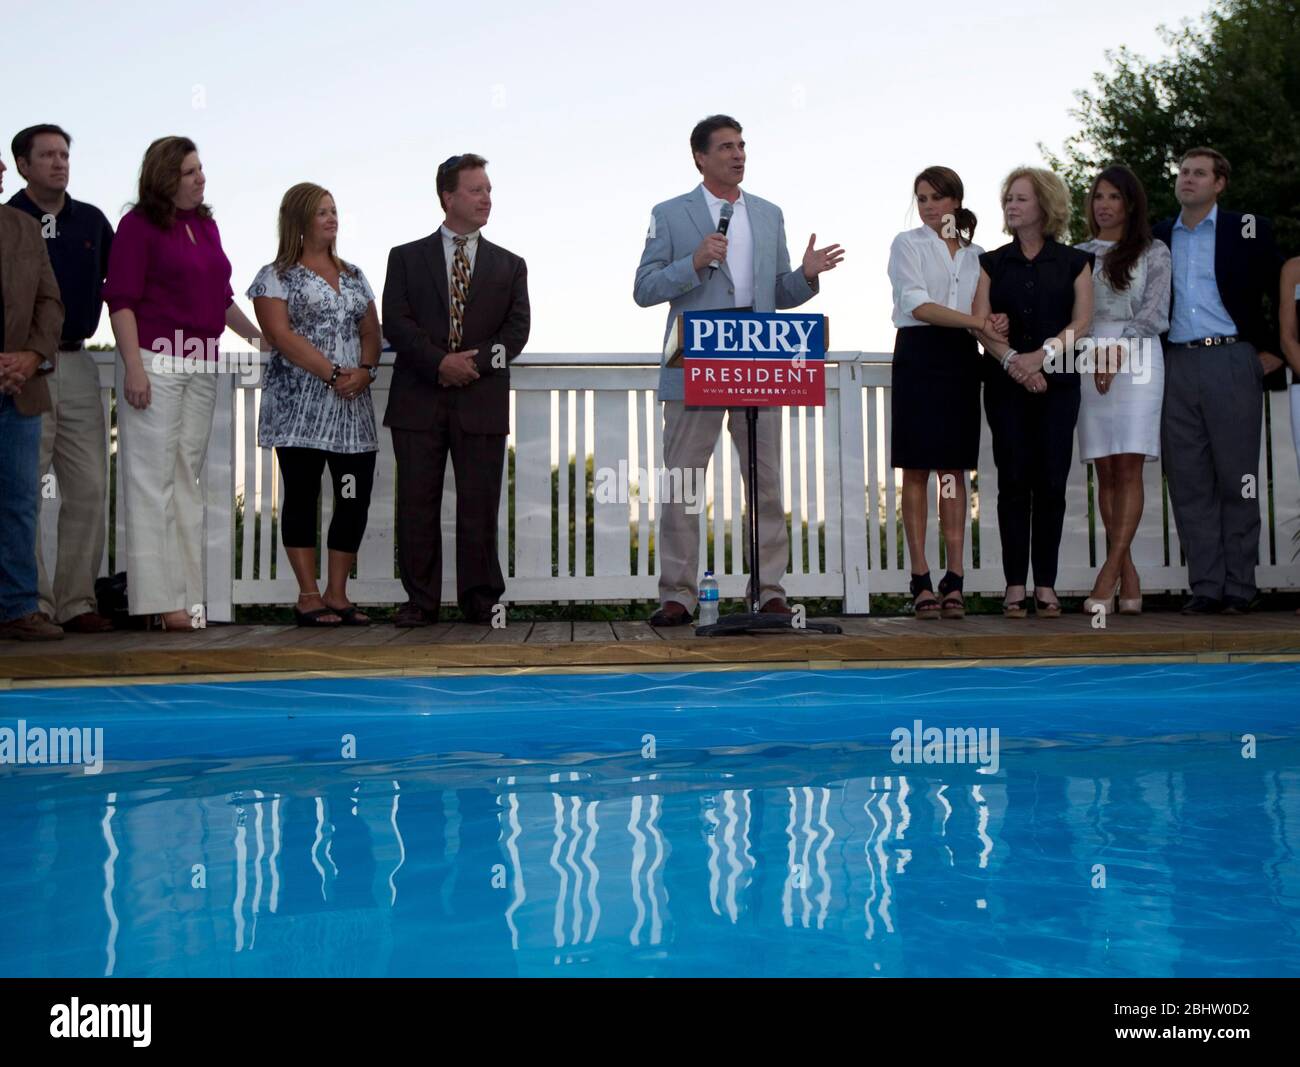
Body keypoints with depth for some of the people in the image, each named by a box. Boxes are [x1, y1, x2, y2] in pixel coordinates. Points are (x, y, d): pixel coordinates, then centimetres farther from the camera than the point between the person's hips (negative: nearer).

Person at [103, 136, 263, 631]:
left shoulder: (206, 225, 16)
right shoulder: (138, 226, -4)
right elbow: (121, 299, -9)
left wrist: (258, 336, 19)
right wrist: (133, 366, -16)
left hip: (202, 364, 7)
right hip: (156, 360, -7)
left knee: (188, 476, 8)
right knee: (153, 476, -6)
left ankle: (187, 592, 11)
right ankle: (159, 597, -4)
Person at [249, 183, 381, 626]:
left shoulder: (353, 276, 19)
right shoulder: (276, 276, 2)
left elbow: (371, 330, 15)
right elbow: (281, 334, -10)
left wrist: (365, 370, -7)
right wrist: (334, 373, -16)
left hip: (353, 407, 5)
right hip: (299, 408, -5)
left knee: (355, 499, 1)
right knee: (302, 497, 0)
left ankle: (337, 594, 10)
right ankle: (309, 596, 6)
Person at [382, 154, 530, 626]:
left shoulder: (509, 265, 15)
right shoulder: (406, 258, 11)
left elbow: (517, 329, 4)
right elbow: (395, 322, -1)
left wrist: (476, 361, -12)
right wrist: (439, 362, -14)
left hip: (482, 400, 1)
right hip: (419, 400, 0)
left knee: (480, 505, 0)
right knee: (417, 503, 1)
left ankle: (481, 600, 8)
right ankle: (420, 600, 9)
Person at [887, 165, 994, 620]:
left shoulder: (975, 254, 16)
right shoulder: (908, 245, 4)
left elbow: (985, 311, 16)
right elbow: (917, 305, -9)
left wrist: (989, 327, -8)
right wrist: (976, 321, -18)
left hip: (962, 359, 3)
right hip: (919, 355, -3)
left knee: (954, 469, 1)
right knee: (917, 470, -4)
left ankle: (954, 578, 1)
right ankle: (921, 580, -3)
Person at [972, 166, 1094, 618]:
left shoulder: (1074, 262, 9)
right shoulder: (992, 263, 11)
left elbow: (1082, 320, -2)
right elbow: (981, 322, 0)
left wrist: (1042, 355, -16)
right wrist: (1011, 359, -16)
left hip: (1057, 382, 0)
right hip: (1005, 383, 1)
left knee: (1051, 481, -3)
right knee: (1013, 481, -3)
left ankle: (1046, 584, 3)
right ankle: (1015, 585, 0)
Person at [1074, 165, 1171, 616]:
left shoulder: (1154, 253, 9)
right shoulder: (1078, 255, 17)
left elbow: (1155, 312, -1)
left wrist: (1117, 349, -13)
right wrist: (1094, 352, -4)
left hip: (1136, 361, -3)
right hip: (1090, 364, 3)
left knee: (1128, 469, -12)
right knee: (1106, 472, -2)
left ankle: (1108, 577, -14)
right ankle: (1128, 578, 1)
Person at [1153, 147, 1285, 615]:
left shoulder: (1248, 230, 5)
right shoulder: (1156, 238, 13)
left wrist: (1274, 350, 3)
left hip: (1231, 362, -3)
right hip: (1176, 366, 3)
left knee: (1237, 478, -2)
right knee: (1189, 483, 1)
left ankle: (1238, 587, 3)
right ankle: (1205, 586, 5)